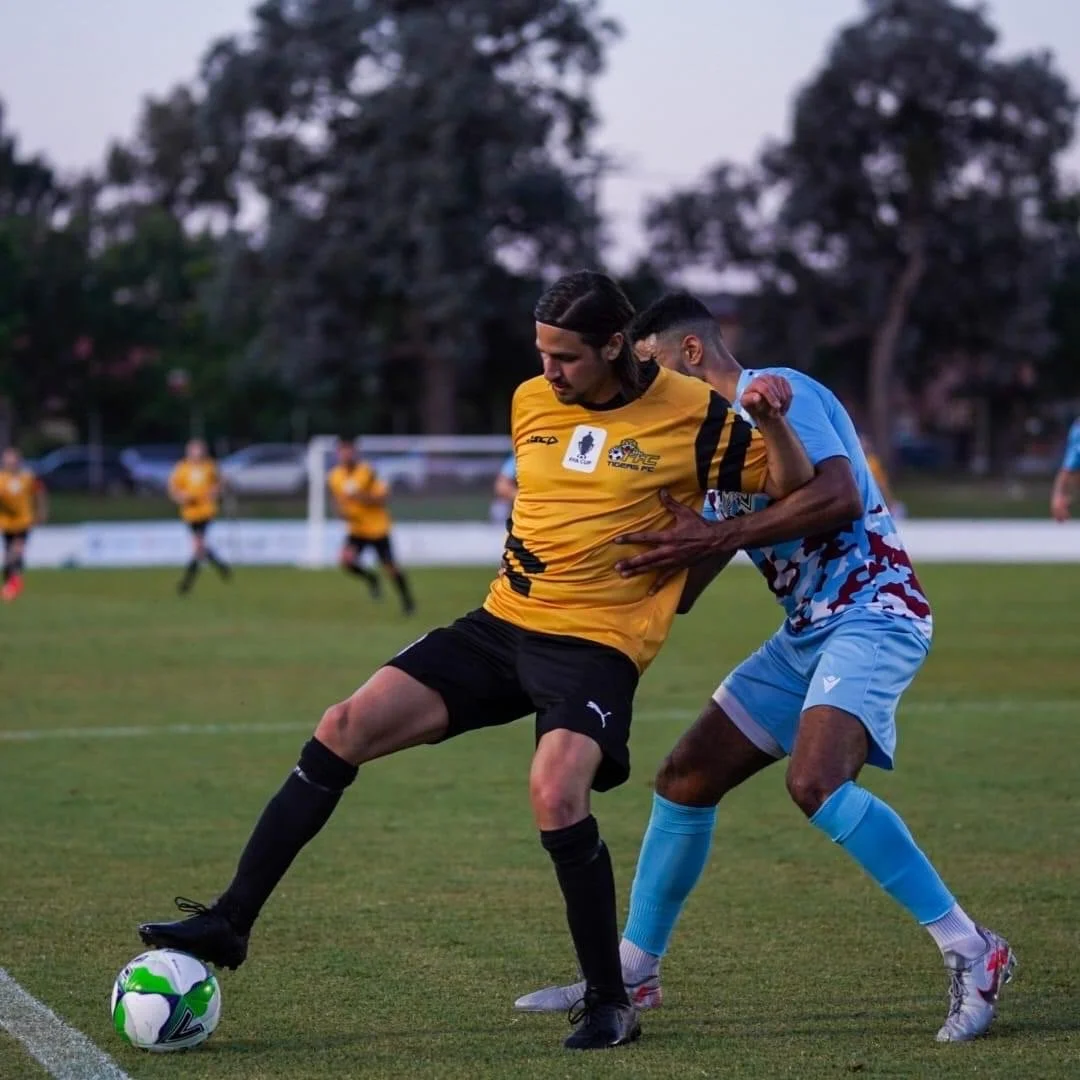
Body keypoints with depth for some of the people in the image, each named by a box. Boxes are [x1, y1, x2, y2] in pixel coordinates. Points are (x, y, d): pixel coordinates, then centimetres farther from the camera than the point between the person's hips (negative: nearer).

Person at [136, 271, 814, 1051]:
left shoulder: (692, 415, -7)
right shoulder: (531, 402, 9)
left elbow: (793, 488, -4)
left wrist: (773, 423, -21)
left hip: (596, 644, -6)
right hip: (503, 624, 6)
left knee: (556, 791, -30)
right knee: (345, 728, -7)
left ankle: (610, 1005, -10)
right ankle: (231, 923, 0)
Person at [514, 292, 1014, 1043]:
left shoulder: (774, 394, -10)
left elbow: (840, 495, -26)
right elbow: (681, 590, 19)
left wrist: (718, 536, -26)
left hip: (871, 611, -10)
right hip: (807, 629, 10)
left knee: (816, 784, -29)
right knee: (685, 780, 7)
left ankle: (973, 955, -19)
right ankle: (633, 974, 19)